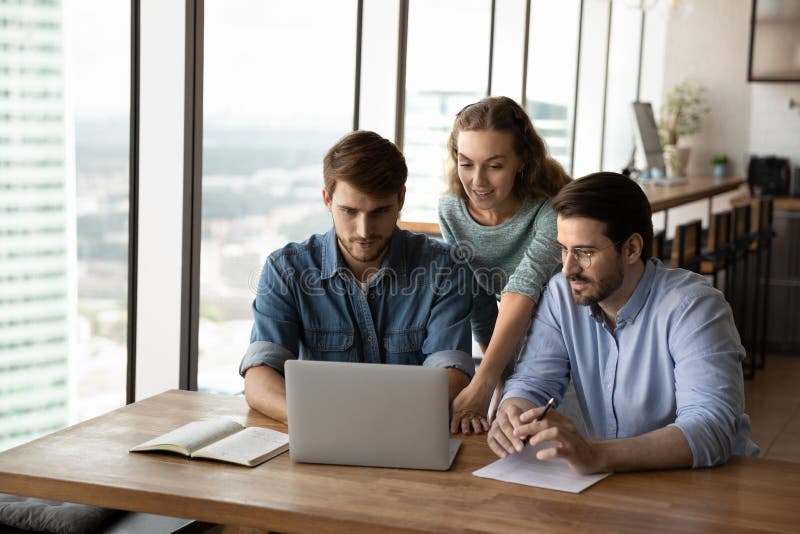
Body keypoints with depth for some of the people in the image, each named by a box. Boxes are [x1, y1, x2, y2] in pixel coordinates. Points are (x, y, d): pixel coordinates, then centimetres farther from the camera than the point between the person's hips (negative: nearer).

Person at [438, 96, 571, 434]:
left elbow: (524, 289, -40)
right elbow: (477, 308, -7)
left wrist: (482, 385, -51)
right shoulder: (452, 210, -12)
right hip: (516, 355, 4)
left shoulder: (553, 211, -28)